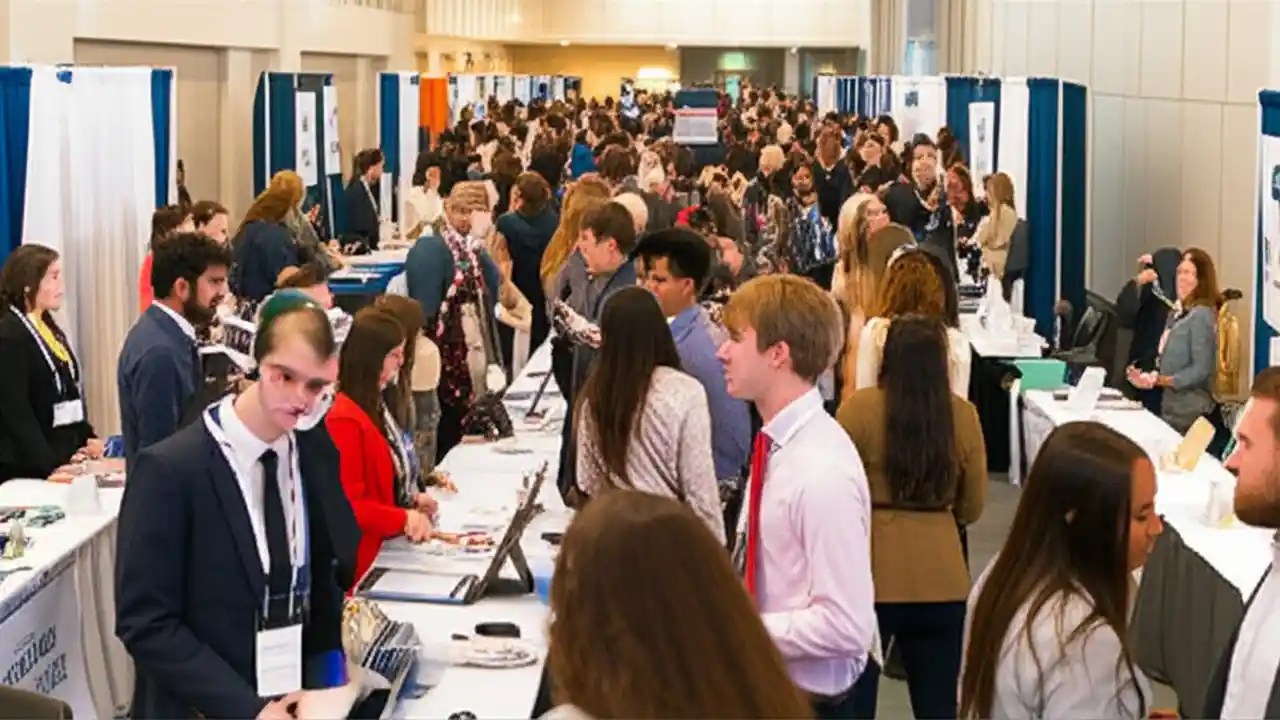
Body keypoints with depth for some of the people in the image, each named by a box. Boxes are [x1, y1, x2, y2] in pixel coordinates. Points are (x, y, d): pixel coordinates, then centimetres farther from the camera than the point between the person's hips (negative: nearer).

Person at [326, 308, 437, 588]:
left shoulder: (376, 404, 10)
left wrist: (413, 498, 5)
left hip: (391, 549, 9)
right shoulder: (344, 420, -20)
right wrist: (405, 519, -19)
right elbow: (347, 506, -21)